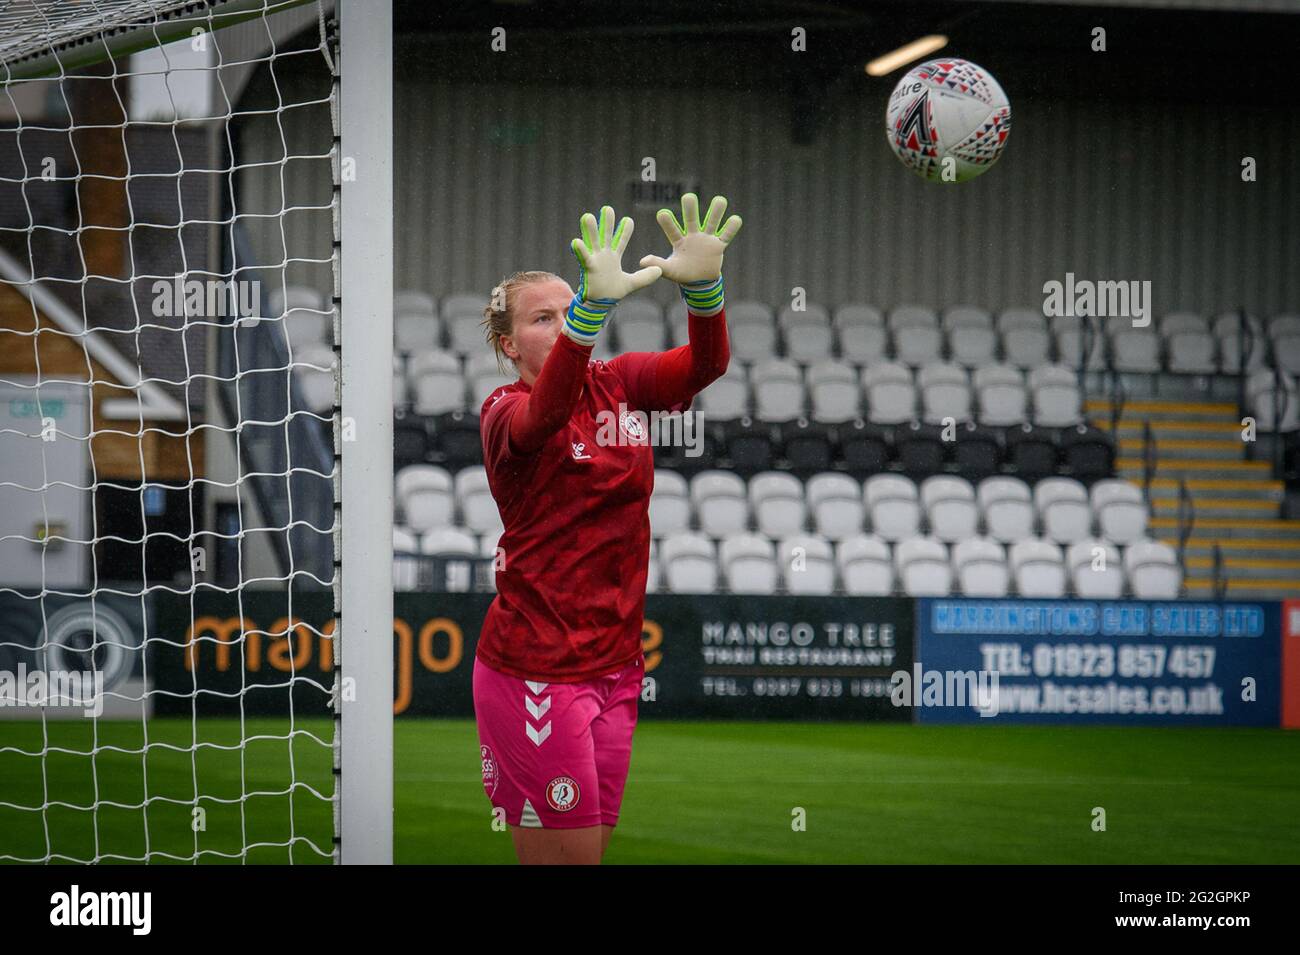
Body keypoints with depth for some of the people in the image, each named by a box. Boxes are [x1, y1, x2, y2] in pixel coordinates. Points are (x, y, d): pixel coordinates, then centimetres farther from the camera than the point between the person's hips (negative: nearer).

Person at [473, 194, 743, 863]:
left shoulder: (620, 384, 7)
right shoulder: (503, 410, -7)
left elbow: (705, 363, -10)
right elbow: (541, 416, -32)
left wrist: (700, 285, -33)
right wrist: (595, 304, -49)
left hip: (615, 668, 5)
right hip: (535, 672, -5)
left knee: (591, 848, 8)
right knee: (567, 858, -6)